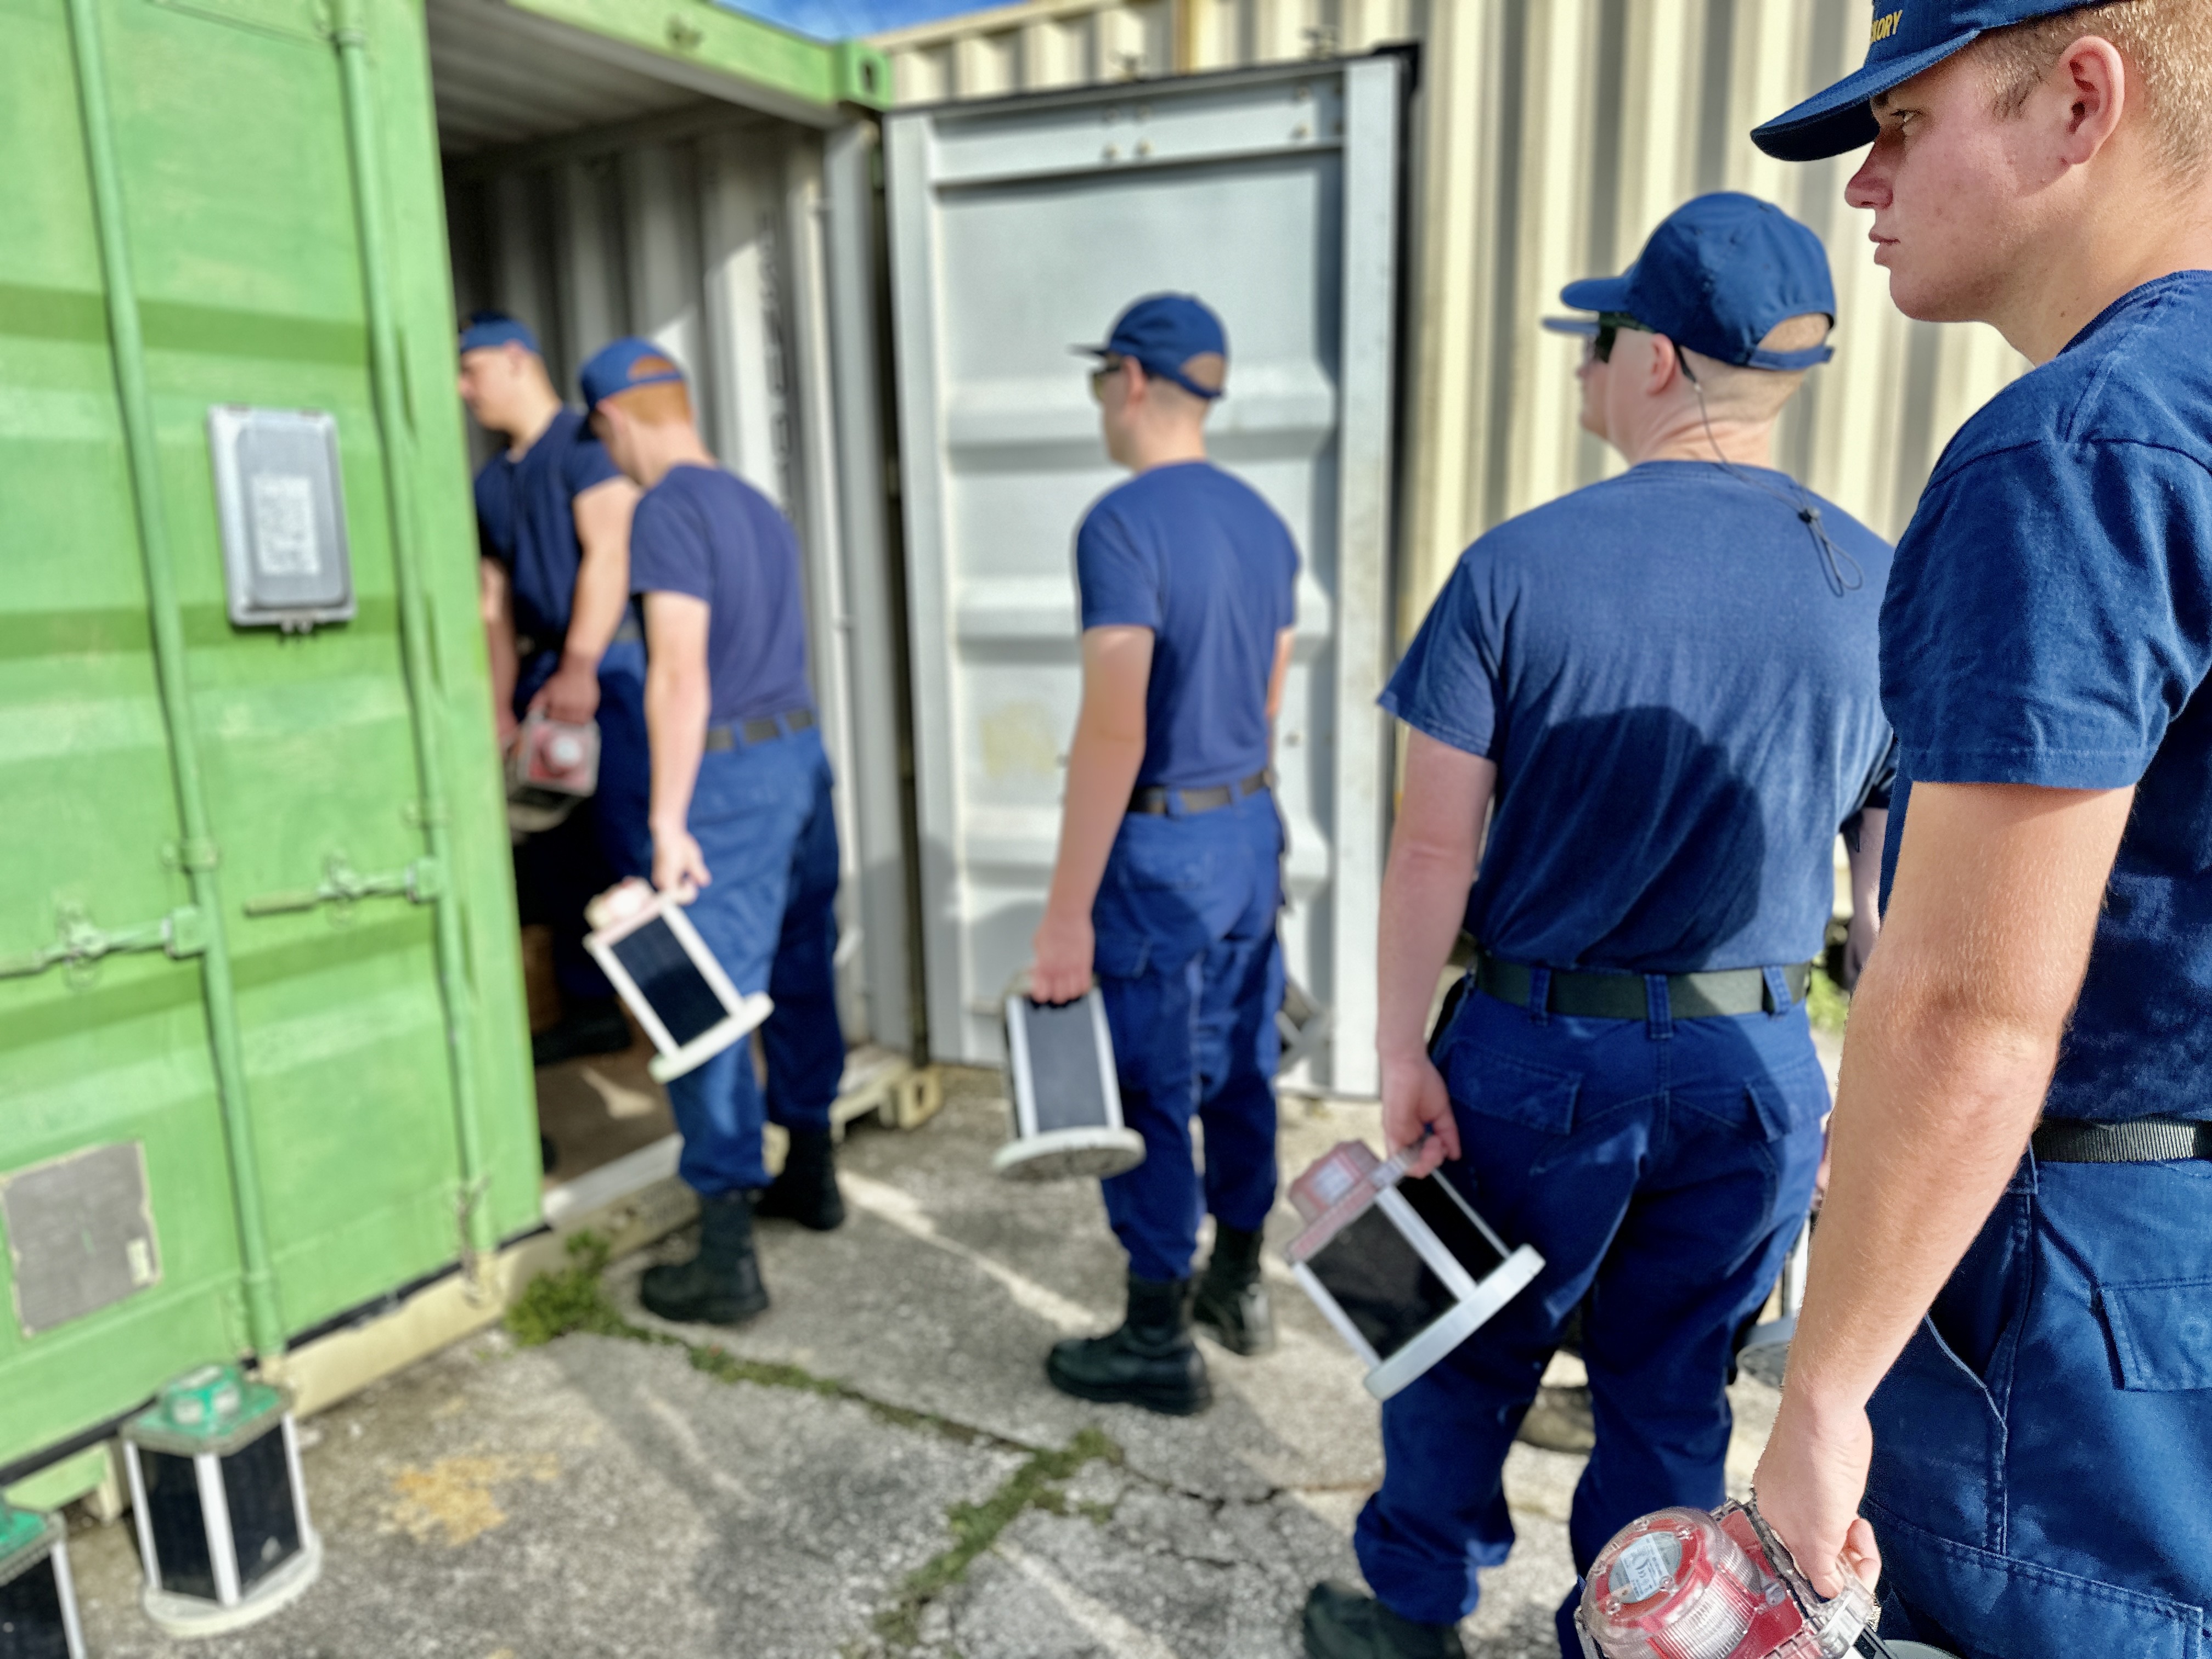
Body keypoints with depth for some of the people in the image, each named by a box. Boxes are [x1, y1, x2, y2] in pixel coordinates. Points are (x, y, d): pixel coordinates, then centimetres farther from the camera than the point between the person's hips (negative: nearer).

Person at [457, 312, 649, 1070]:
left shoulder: (586, 443, -4)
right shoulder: (493, 481, 20)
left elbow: (608, 553, -15)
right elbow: (496, 603, 18)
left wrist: (579, 666, -23)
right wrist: (500, 710, 12)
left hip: (613, 663, -8)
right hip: (551, 672, 8)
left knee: (629, 838, -11)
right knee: (552, 847, 10)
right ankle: (591, 1006, 21)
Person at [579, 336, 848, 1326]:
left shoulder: (669, 511, -12)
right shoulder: (757, 507, 14)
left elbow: (681, 678, -20)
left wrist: (668, 821, -20)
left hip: (730, 773, -9)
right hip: (801, 752, 9)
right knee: (799, 975, 18)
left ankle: (726, 1261, 1)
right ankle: (810, 1176, 34)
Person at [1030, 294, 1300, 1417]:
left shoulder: (1123, 524, -18)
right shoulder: (1263, 521, 8)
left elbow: (1112, 732, -24)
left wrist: (1069, 910, -21)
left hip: (1158, 849, -8)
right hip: (1252, 829, 8)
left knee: (1147, 1097, 4)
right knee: (1238, 1070, 18)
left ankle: (1159, 1345, 18)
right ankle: (1239, 1285, 35)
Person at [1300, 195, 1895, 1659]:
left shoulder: (1518, 568, -11)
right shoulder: (1879, 588, -2)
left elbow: (1435, 844, -12)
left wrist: (1401, 1050, -4)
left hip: (1543, 1048, -2)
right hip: (1756, 1067, 3)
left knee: (1471, 1353, 18)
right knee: (1672, 1390, 19)